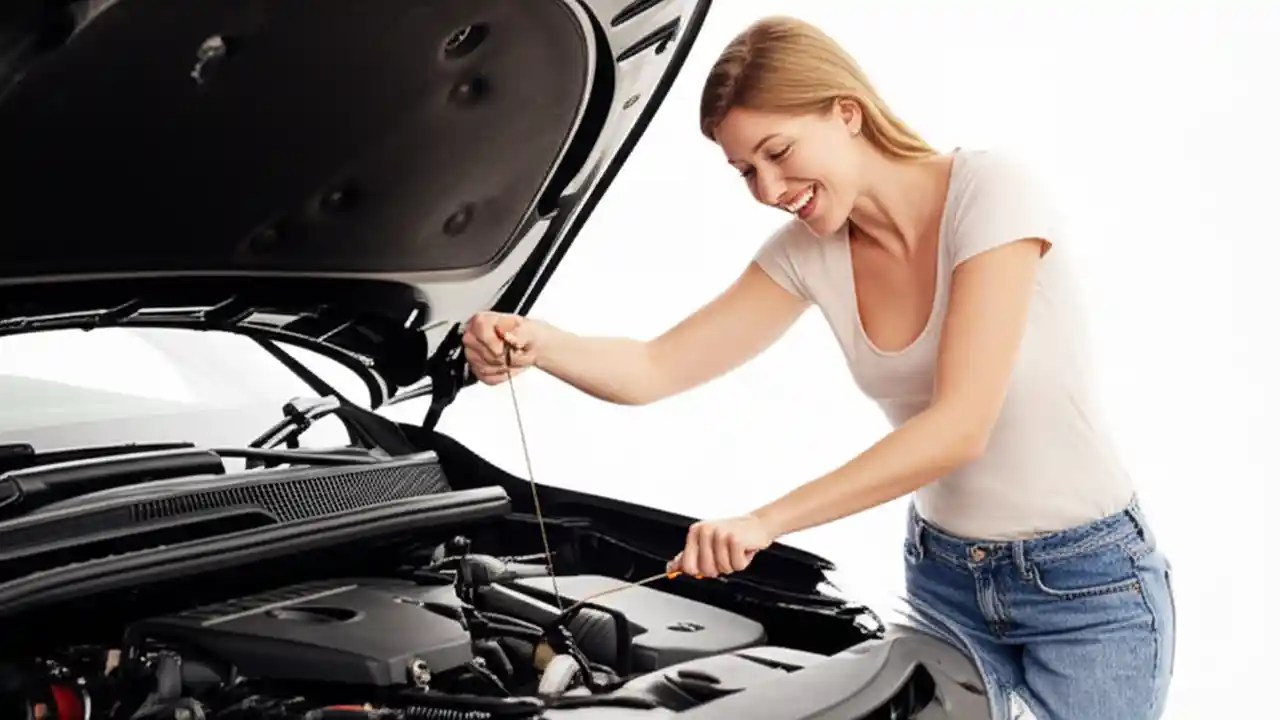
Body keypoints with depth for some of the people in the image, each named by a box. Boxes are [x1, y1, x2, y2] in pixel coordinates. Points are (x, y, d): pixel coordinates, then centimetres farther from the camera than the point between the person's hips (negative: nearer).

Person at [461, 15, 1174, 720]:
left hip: (1088, 581, -4)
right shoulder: (808, 252, -5)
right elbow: (654, 369, -7)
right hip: (944, 573, 5)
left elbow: (960, 426, -29)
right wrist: (536, 341, -27)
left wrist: (765, 523, -30)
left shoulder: (992, 189, -22)